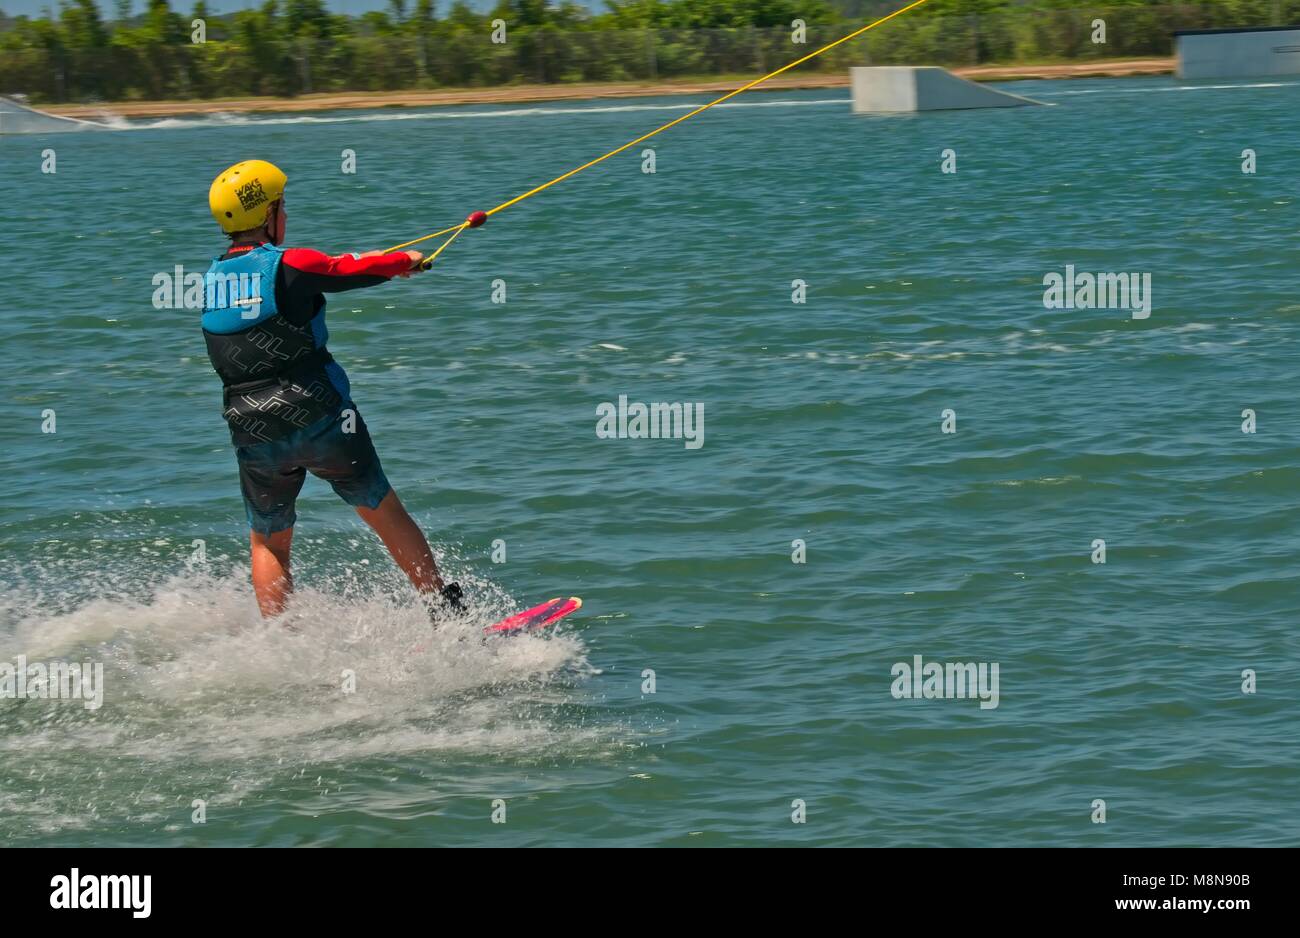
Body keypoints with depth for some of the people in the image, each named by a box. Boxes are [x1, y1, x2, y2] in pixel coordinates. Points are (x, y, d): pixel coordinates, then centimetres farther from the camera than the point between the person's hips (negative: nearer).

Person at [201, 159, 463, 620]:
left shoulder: (213, 279, 7)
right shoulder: (291, 266, -13)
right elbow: (355, 272, 3)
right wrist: (404, 261, 25)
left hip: (254, 437, 4)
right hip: (320, 419, -4)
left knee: (267, 543, 18)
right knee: (386, 515, 12)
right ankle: (448, 611, 18)